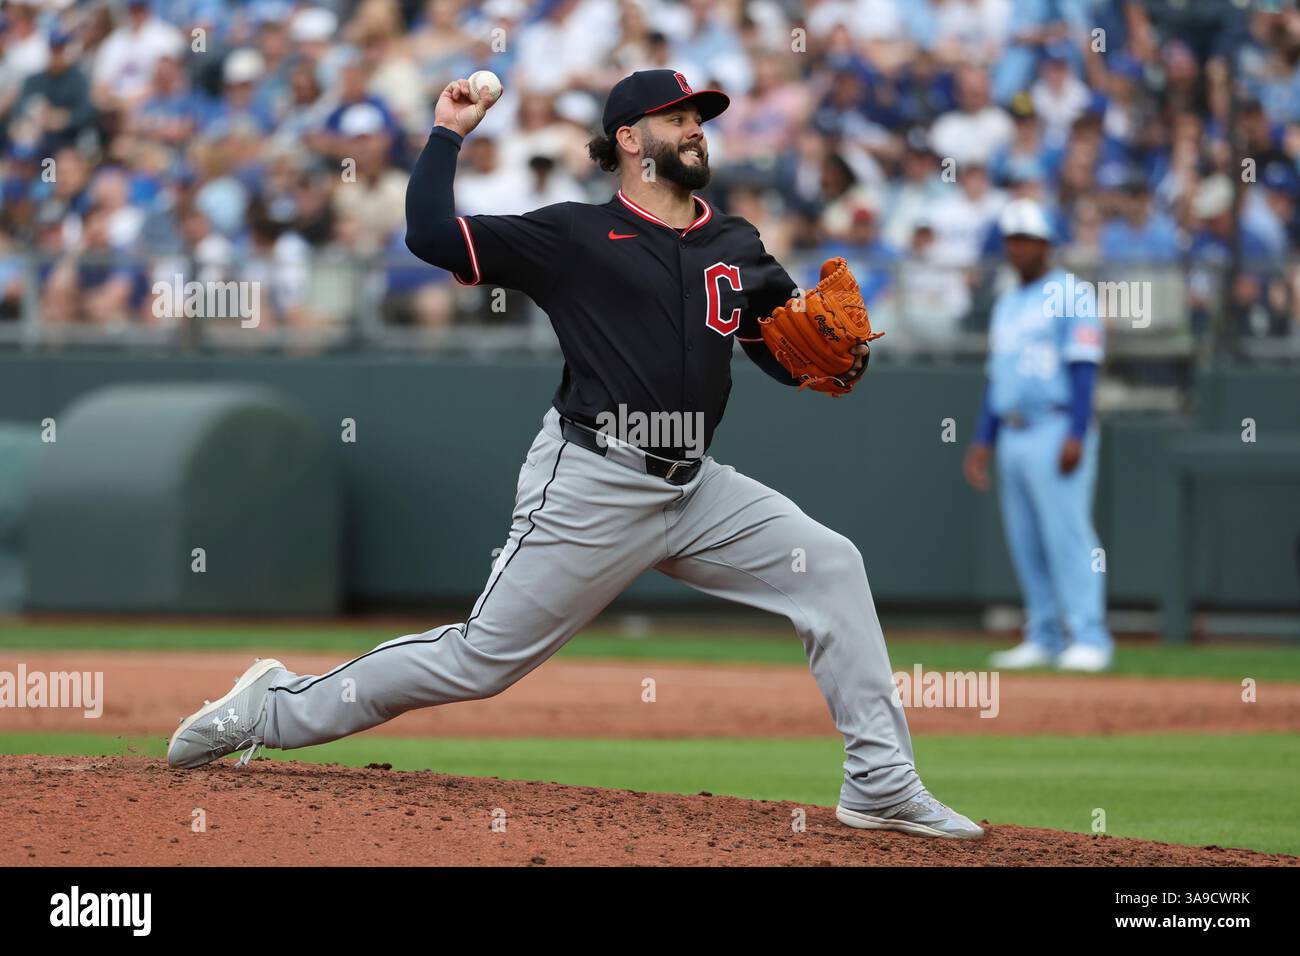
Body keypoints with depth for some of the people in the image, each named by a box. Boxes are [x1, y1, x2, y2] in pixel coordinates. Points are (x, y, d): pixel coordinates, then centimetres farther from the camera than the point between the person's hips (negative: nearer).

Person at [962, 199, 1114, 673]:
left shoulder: (1071, 295, -4)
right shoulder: (1005, 306, 21)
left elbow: (1083, 367, -11)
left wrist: (1076, 436, -20)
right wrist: (983, 441, 16)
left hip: (1056, 432, -8)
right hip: (1012, 436, 8)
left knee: (1066, 532, -13)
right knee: (1025, 542, 6)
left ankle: (1089, 638, -14)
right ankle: (1044, 638, 11)